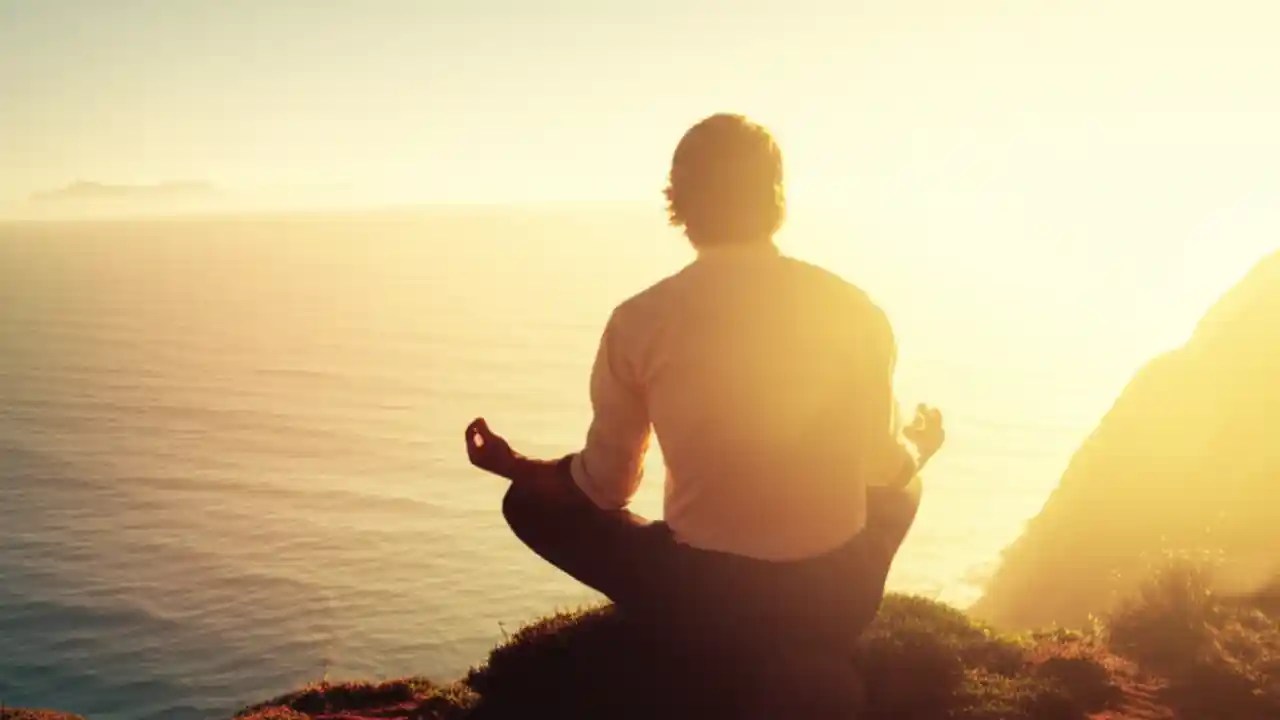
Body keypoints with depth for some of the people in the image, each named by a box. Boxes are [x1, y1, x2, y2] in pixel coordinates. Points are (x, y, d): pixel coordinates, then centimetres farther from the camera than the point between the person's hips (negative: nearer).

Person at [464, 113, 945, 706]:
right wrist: (920, 449, 31)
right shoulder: (854, 310, -6)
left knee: (530, 501, 18)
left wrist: (514, 465, 21)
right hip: (834, 602, 3)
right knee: (897, 489, 34)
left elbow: (607, 486, 0)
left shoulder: (641, 322, -10)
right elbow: (885, 468, 6)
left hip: (703, 597, -2)